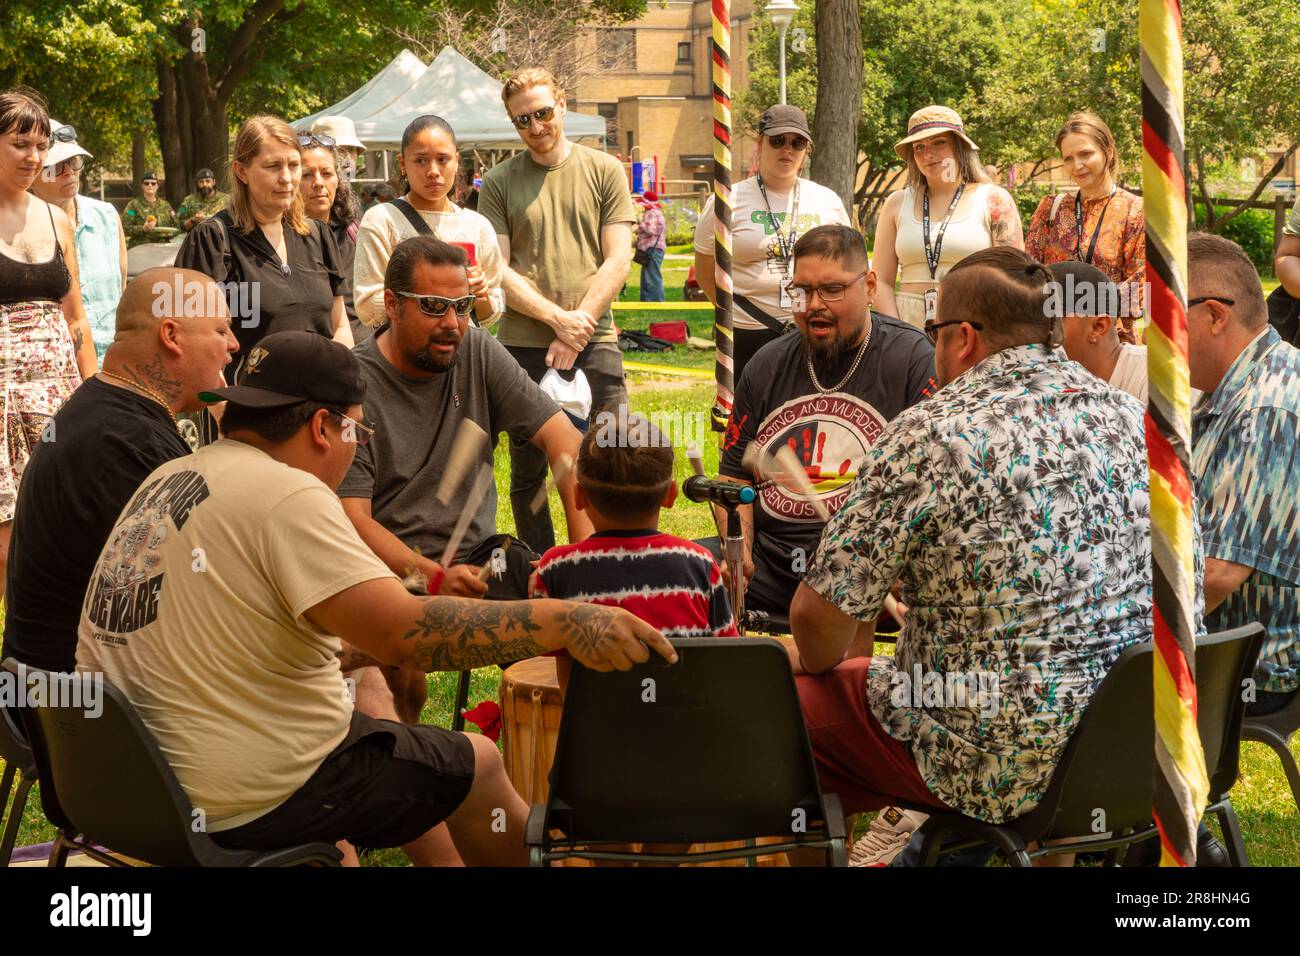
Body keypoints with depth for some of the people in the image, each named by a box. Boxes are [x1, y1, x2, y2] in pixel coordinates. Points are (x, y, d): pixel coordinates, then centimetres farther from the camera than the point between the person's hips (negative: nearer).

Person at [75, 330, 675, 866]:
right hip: (243, 801, -9)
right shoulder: (283, 495, -19)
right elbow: (401, 631, -29)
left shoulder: (167, 481, 8)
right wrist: (563, 623, -30)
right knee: (478, 765, 10)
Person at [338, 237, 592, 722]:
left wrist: (588, 542, -17)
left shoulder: (476, 350, 4)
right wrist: (433, 577, -31)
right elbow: (353, 518, -14)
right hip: (393, 568, -4)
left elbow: (562, 438, -1)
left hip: (478, 552, 5)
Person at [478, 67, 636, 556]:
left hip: (595, 342, 0)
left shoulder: (604, 171, 6)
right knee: (528, 472, 7)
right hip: (523, 346, 0)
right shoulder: (499, 182, 5)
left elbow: (617, 260, 0)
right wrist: (557, 318, -13)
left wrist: (577, 328, -9)